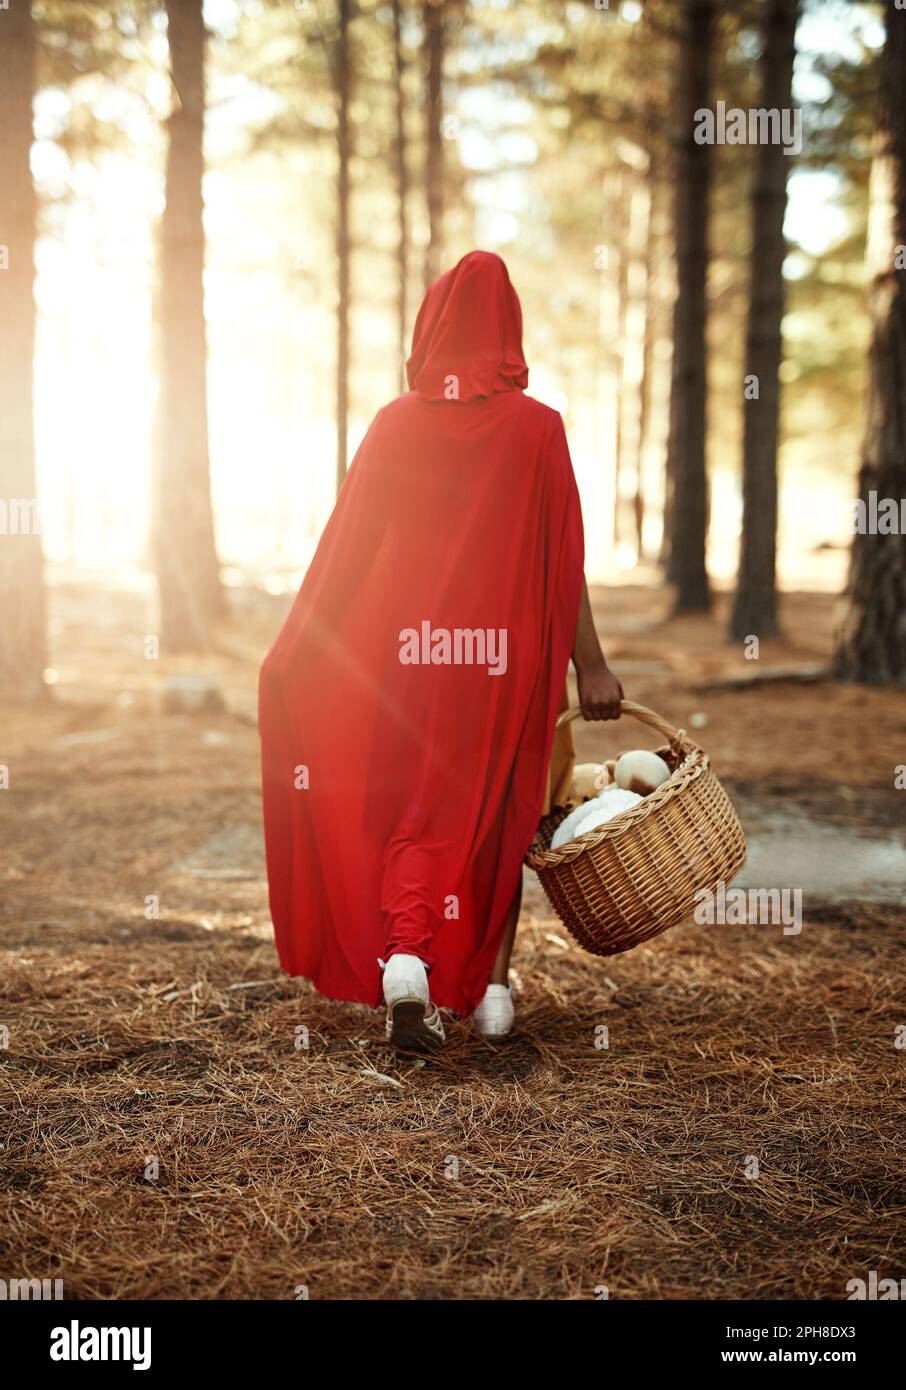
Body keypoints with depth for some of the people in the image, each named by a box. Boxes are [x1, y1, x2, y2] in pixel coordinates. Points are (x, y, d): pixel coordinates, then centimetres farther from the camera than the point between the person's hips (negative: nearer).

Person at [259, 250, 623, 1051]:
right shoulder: (537, 427, -4)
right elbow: (564, 558, -6)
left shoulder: (395, 423, -2)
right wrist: (590, 664, 0)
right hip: (509, 653, 0)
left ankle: (405, 958, -11)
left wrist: (298, 650, 5)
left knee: (411, 812, 10)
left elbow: (347, 547, -2)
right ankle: (491, 986, 18)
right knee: (499, 812, 14)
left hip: (411, 652, 0)